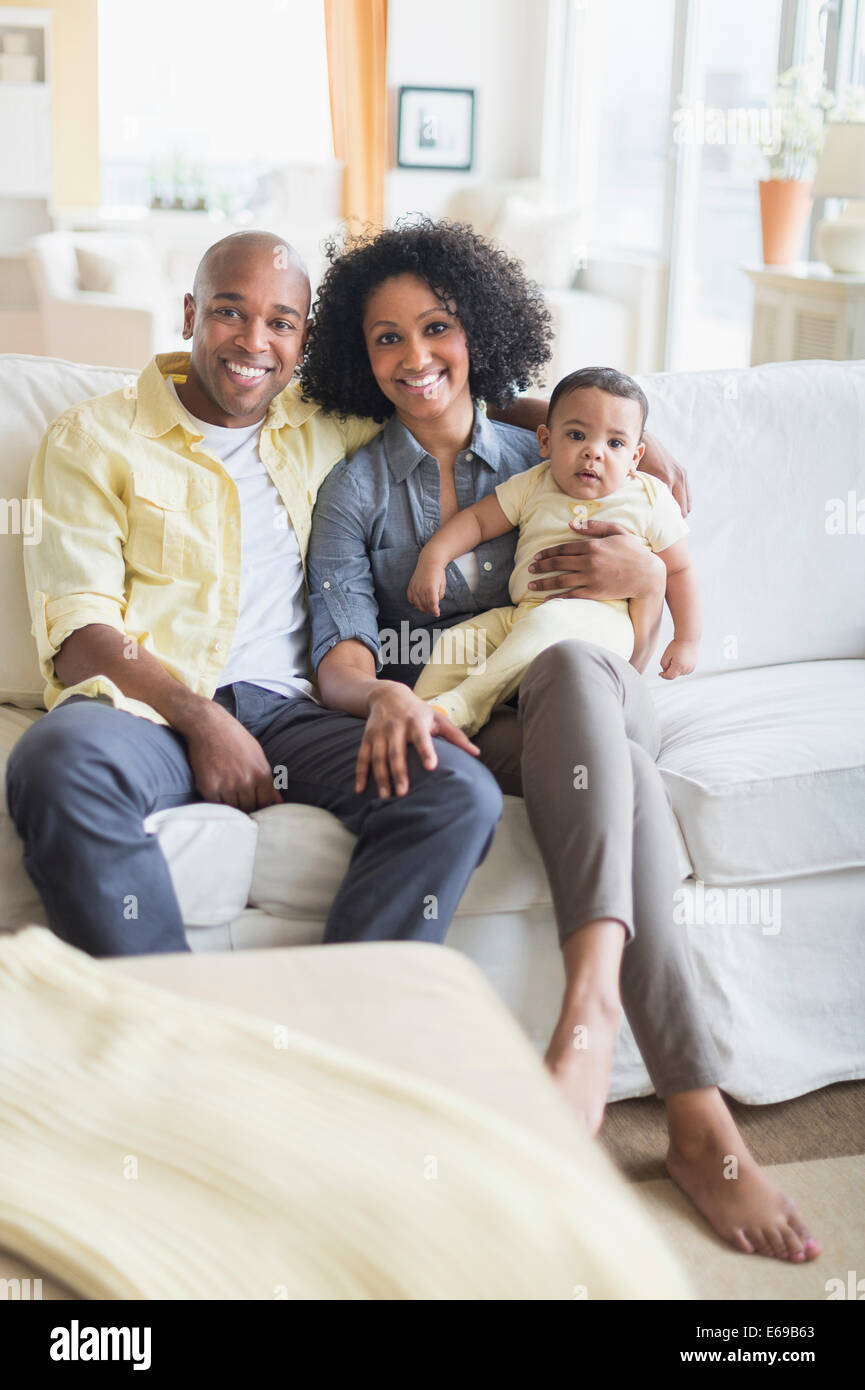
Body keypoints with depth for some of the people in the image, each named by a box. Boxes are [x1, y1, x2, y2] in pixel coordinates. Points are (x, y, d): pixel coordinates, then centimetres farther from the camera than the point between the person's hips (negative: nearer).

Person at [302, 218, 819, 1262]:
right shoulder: (354, 489, 11)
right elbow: (340, 653, -2)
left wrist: (647, 574, -6)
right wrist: (384, 695, -27)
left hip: (571, 705, 2)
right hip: (461, 733, -2)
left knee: (577, 663, -37)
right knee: (612, 748, -37)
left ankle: (590, 995, -52)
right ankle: (697, 1112, -47)